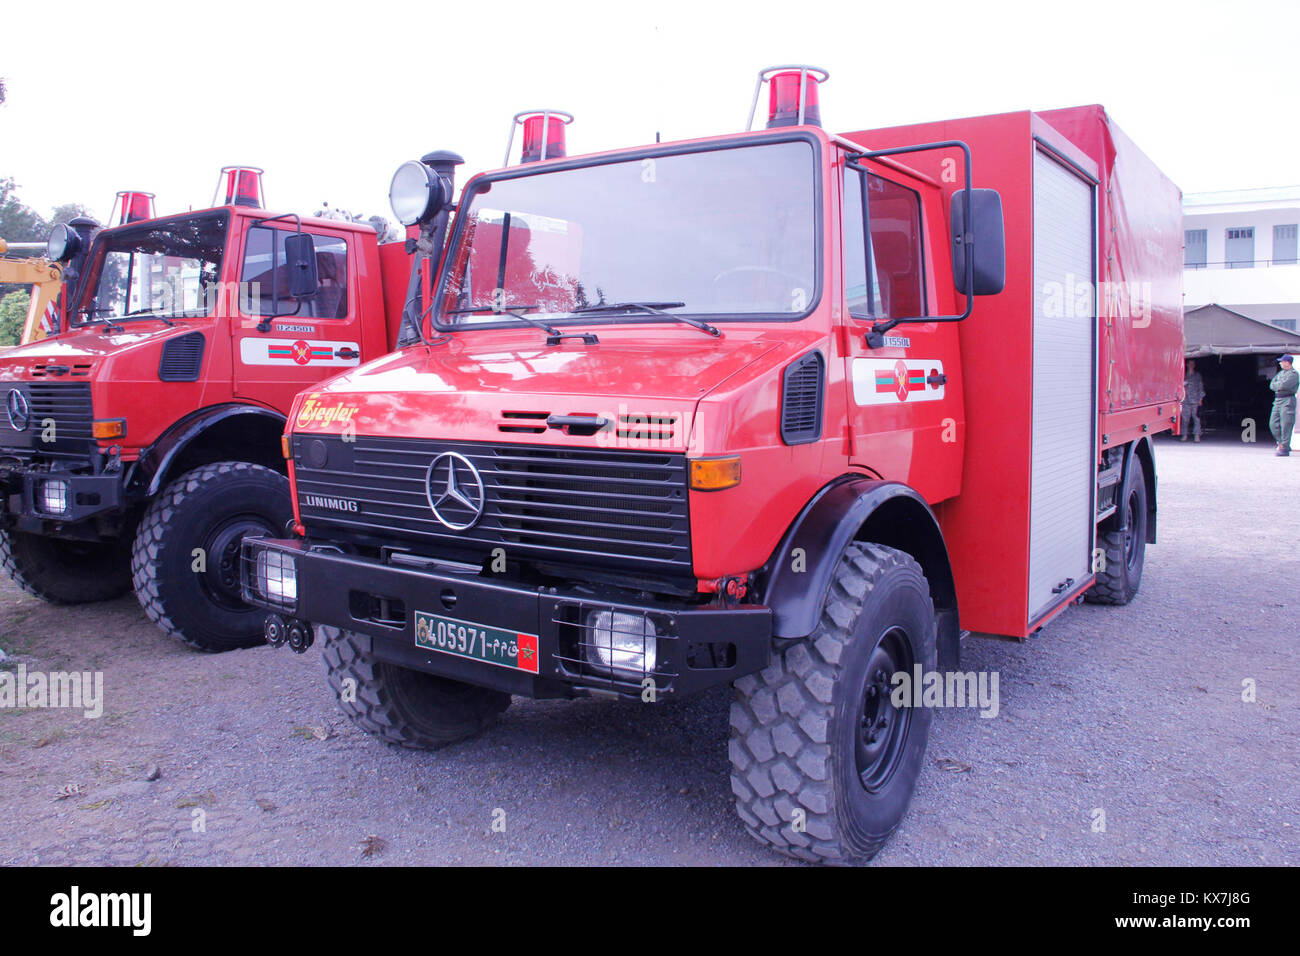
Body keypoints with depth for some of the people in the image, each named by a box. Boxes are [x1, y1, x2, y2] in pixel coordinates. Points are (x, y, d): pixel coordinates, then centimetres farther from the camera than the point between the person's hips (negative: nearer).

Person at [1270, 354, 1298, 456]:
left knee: (1285, 425, -7)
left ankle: (1285, 449, -5)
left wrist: (1276, 384, -3)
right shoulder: (1280, 373, 17)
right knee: (1273, 424, 7)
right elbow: (1271, 385, 8)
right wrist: (1280, 385, -8)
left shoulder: (1294, 374, -8)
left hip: (1287, 401, -8)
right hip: (1277, 401, 8)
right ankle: (1281, 443, 21)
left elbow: (1284, 385, -20)